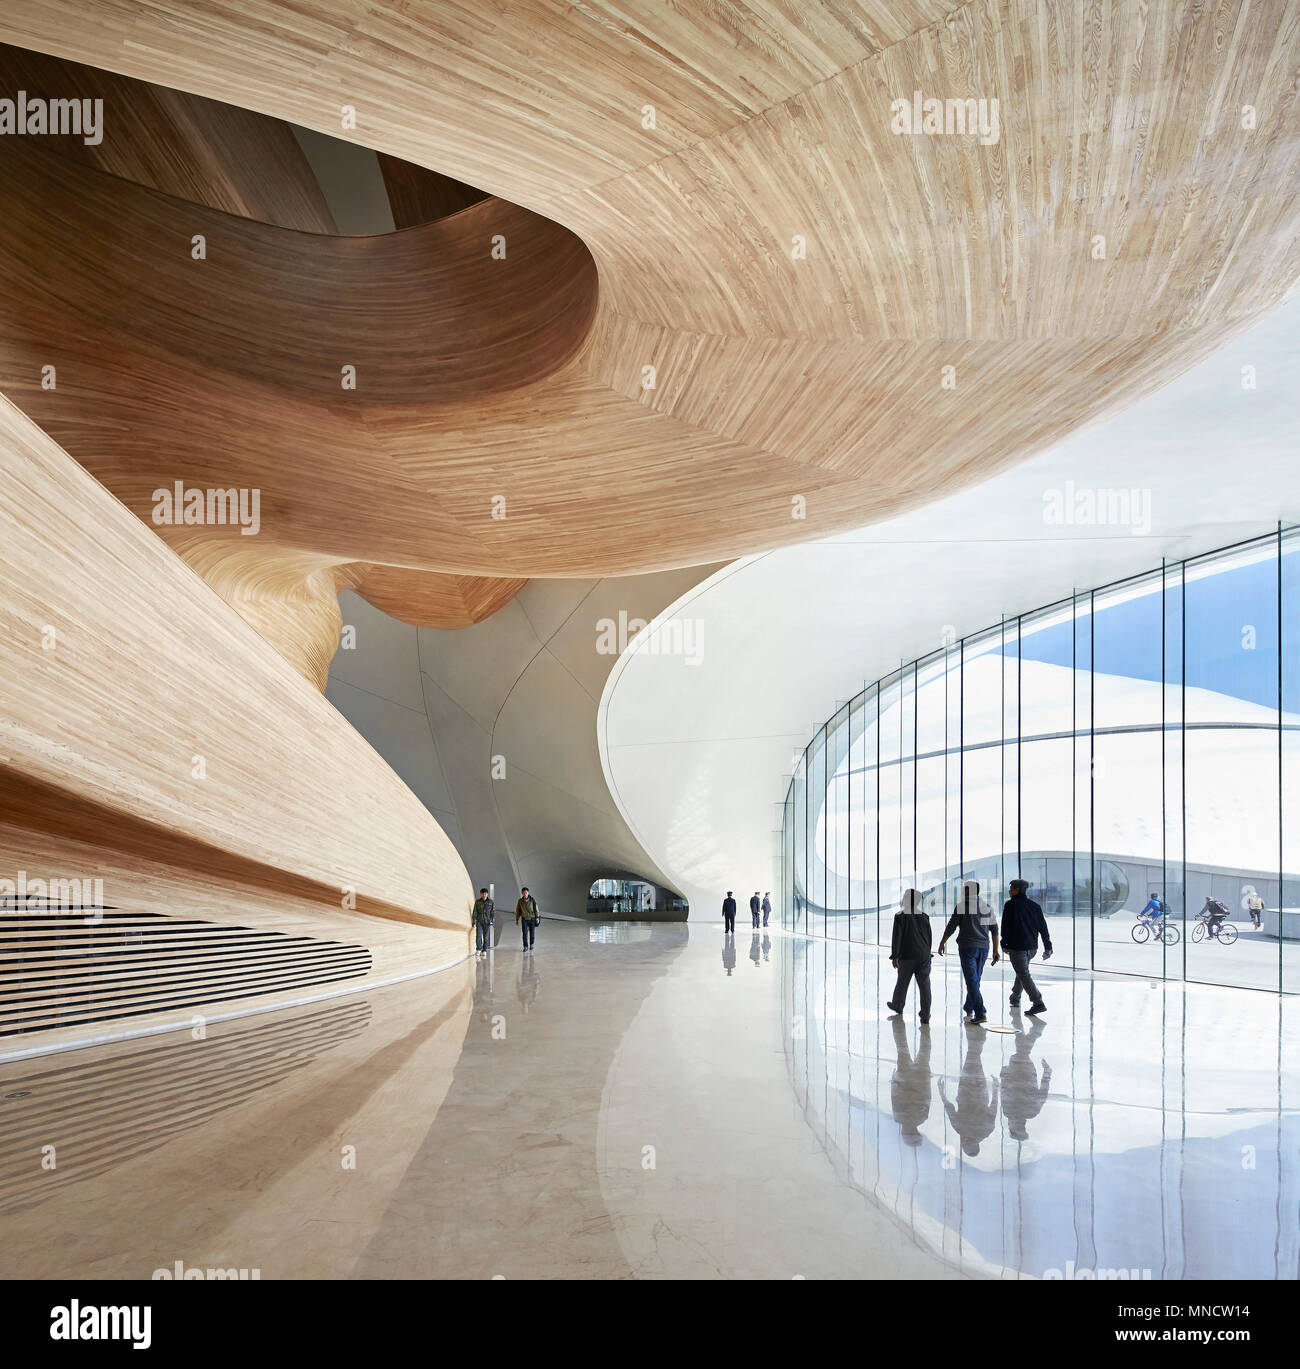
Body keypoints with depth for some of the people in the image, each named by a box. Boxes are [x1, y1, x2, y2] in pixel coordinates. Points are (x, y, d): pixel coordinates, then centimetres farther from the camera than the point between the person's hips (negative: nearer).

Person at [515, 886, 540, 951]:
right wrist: (517, 920, 2)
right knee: (525, 933, -6)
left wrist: (537, 917, -9)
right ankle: (525, 947, 3)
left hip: (532, 919, 0)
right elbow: (517, 910, 2)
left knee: (532, 933, 9)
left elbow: (536, 908, -6)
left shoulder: (532, 899, -10)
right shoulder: (520, 901, -6)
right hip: (524, 919, 0)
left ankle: (531, 944, 29)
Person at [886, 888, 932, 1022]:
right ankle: (925, 1015, -3)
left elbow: (896, 937, -12)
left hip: (907, 956, -2)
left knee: (902, 982, 16)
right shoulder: (924, 916, 3)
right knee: (924, 985, 1)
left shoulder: (900, 917, -9)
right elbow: (930, 937, 10)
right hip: (924, 956, 2)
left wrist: (894, 956, -8)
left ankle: (897, 1005, 35)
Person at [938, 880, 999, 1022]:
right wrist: (996, 951, 13)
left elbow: (951, 927, -5)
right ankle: (969, 1008, 28)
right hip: (983, 947, 6)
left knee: (972, 980, -6)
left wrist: (942, 943, 6)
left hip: (967, 947, -6)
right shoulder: (987, 907, 9)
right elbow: (994, 930, 10)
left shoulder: (962, 906, -7)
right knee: (975, 979, 17)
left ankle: (980, 1013, -14)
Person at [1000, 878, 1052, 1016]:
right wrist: (1047, 947, 13)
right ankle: (1015, 998, 35)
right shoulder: (1034, 905, 9)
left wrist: (1004, 944, -2)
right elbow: (1043, 927, 10)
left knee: (1024, 975, -3)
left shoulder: (1010, 905, -8)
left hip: (1016, 947, -7)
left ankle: (1038, 1003, -13)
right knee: (1022, 970, 25)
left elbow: (1005, 926, -10)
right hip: (1032, 947, 7)